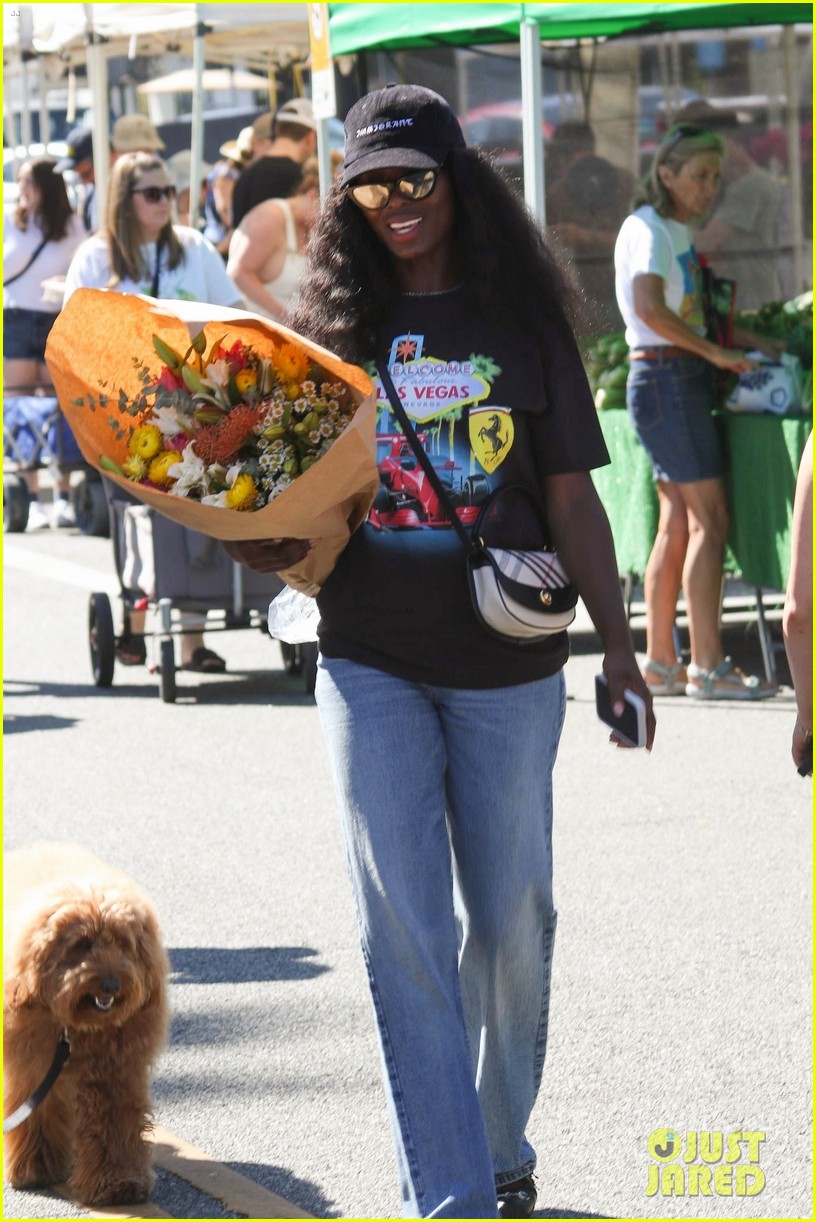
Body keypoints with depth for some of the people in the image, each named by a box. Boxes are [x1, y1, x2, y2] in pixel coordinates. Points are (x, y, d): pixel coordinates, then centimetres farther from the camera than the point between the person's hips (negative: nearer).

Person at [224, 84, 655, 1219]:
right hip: (370, 667, 0)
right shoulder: (330, 325, 7)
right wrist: (267, 543, -10)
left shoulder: (521, 321, 4)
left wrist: (617, 646, 0)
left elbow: (572, 497, 4)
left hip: (507, 667, 0)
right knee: (405, 933, -5)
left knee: (510, 921, 8)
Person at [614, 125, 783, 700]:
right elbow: (650, 308, -27)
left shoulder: (678, 232, 18)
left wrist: (746, 341, 13)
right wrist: (716, 352, -24)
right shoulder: (648, 230, -12)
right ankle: (708, 667, -12)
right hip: (666, 378, -9)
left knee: (677, 525, 8)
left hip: (685, 382, 9)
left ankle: (660, 665, 10)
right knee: (710, 521, -11)